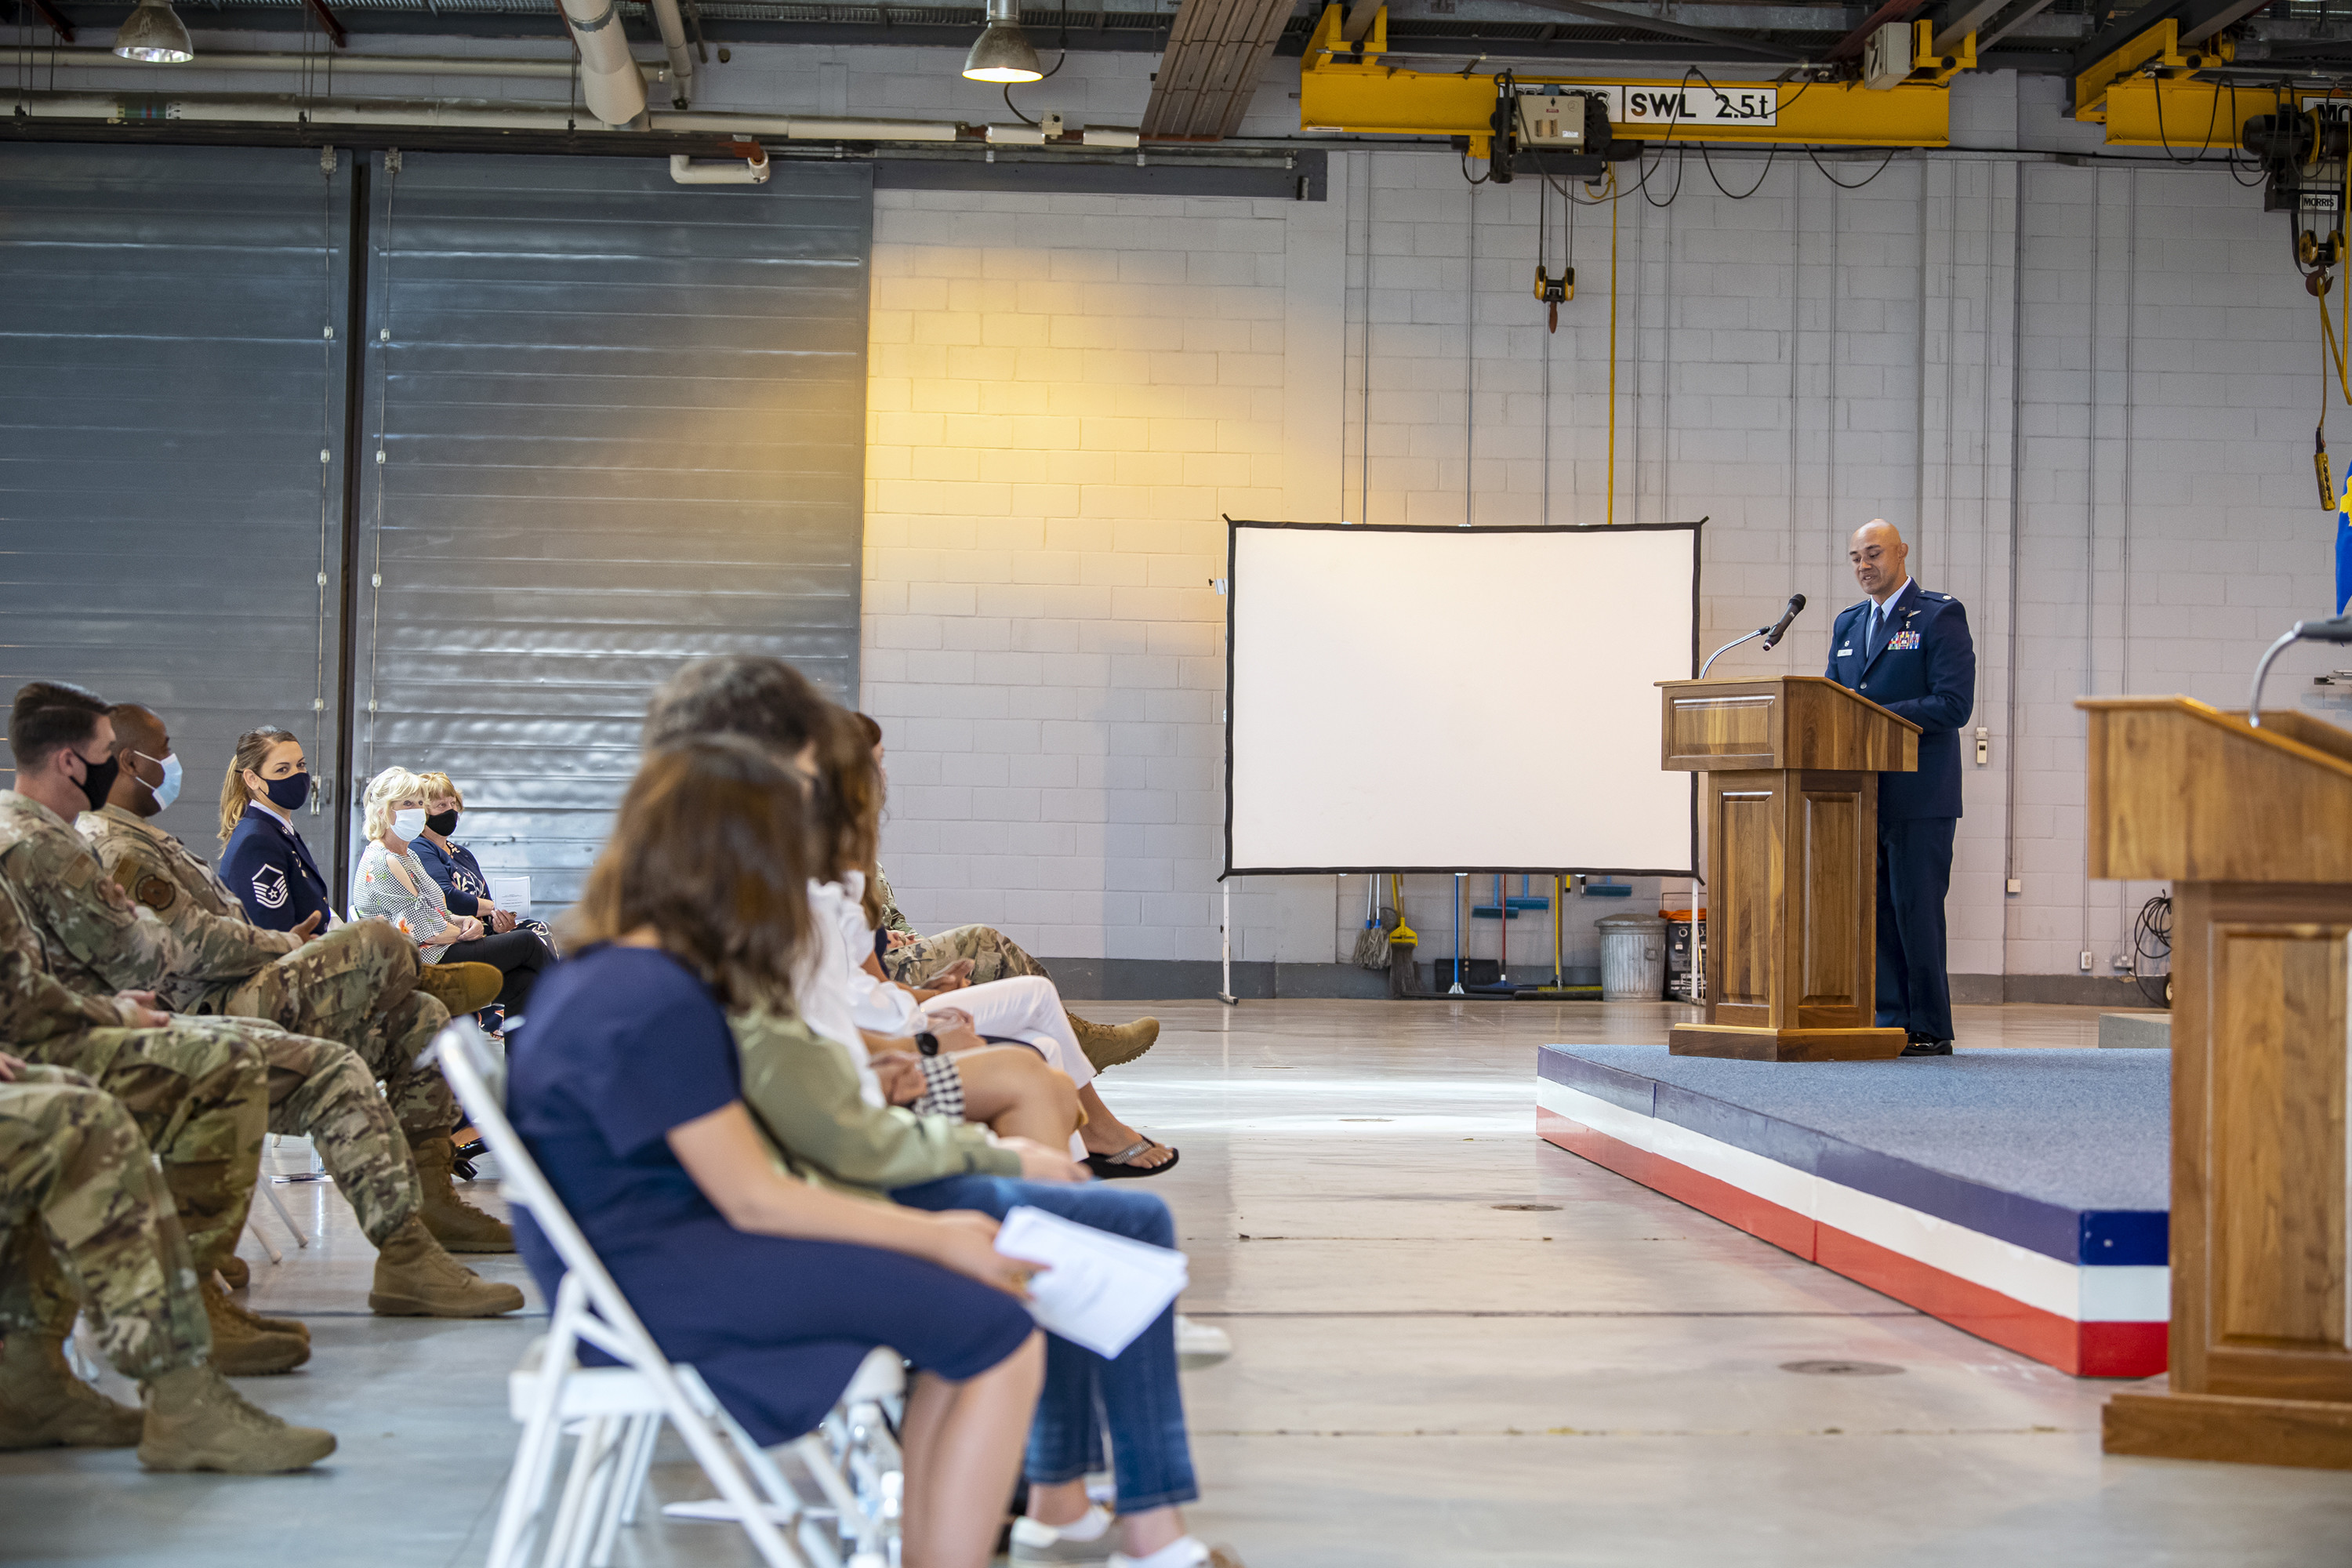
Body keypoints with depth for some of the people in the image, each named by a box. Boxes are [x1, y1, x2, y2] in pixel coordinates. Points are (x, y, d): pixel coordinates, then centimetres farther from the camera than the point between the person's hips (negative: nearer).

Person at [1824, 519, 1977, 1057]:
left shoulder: (1939, 617, -3)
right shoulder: (1848, 623, 19)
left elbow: (1954, 704, -12)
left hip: (1918, 795, -7)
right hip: (1863, 794, 7)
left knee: (1917, 911, -7)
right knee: (1876, 911, 7)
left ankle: (1929, 1029, -2)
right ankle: (1889, 1024, 11)